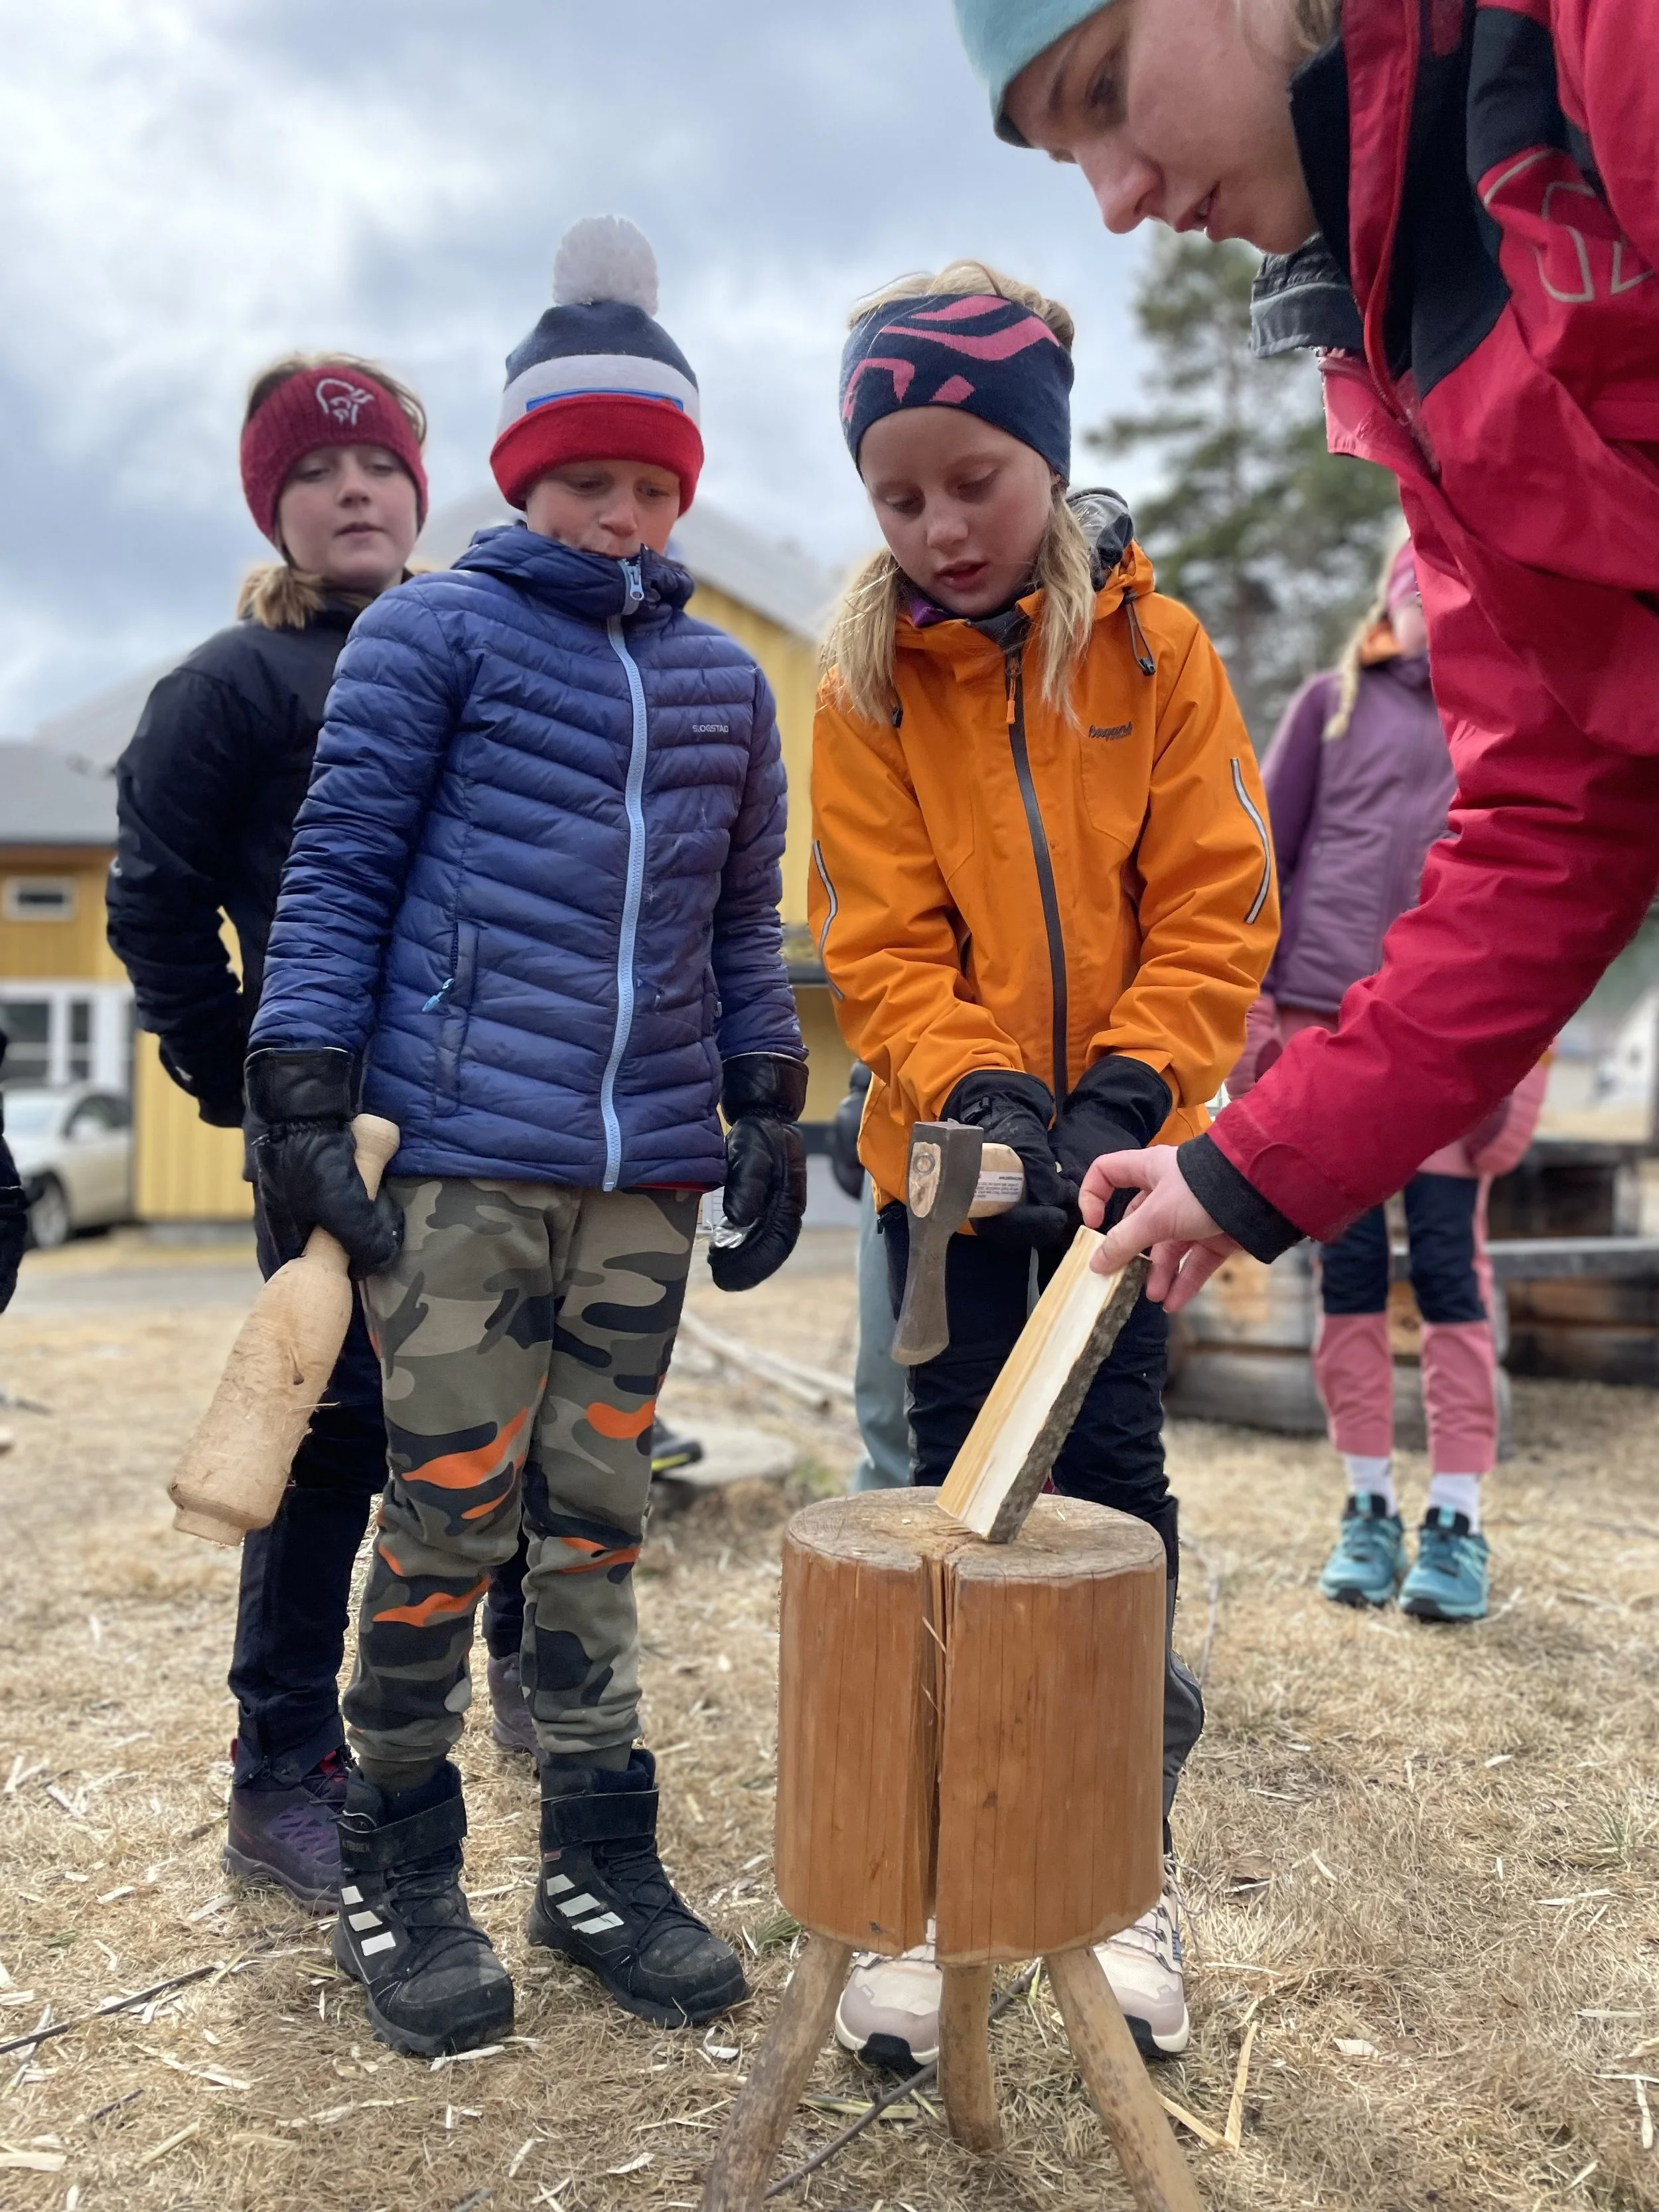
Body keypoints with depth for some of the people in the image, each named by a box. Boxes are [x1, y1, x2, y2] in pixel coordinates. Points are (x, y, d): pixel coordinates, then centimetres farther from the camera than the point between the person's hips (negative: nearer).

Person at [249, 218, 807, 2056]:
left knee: (595, 1514, 9)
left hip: (651, 1172, 4)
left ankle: (598, 1864, 21)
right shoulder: (434, 633, 4)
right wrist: (302, 1098, -8)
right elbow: (341, 866, -1)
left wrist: (767, 1107, 15)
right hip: (468, 1152, -4)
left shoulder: (723, 681, 18)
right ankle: (399, 1876, 16)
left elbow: (743, 919, 21)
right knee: (449, 1511, -1)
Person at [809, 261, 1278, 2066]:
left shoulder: (1154, 647, -2)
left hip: (1120, 1144, 0)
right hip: (949, 1146, 0)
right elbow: (880, 940, -5)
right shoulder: (868, 680, -1)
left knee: (1114, 1479, 5)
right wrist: (978, 1094, -21)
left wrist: (1118, 1094, -17)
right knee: (956, 1491, 4)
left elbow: (1215, 909, -5)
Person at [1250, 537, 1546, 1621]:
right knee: (1347, 1263, 3)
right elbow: (1262, 857, 8)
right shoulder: (1335, 702, 11)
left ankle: (1458, 1520, 5)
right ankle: (1369, 1507, 12)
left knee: (1450, 1263, -3)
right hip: (1325, 1015, 0)